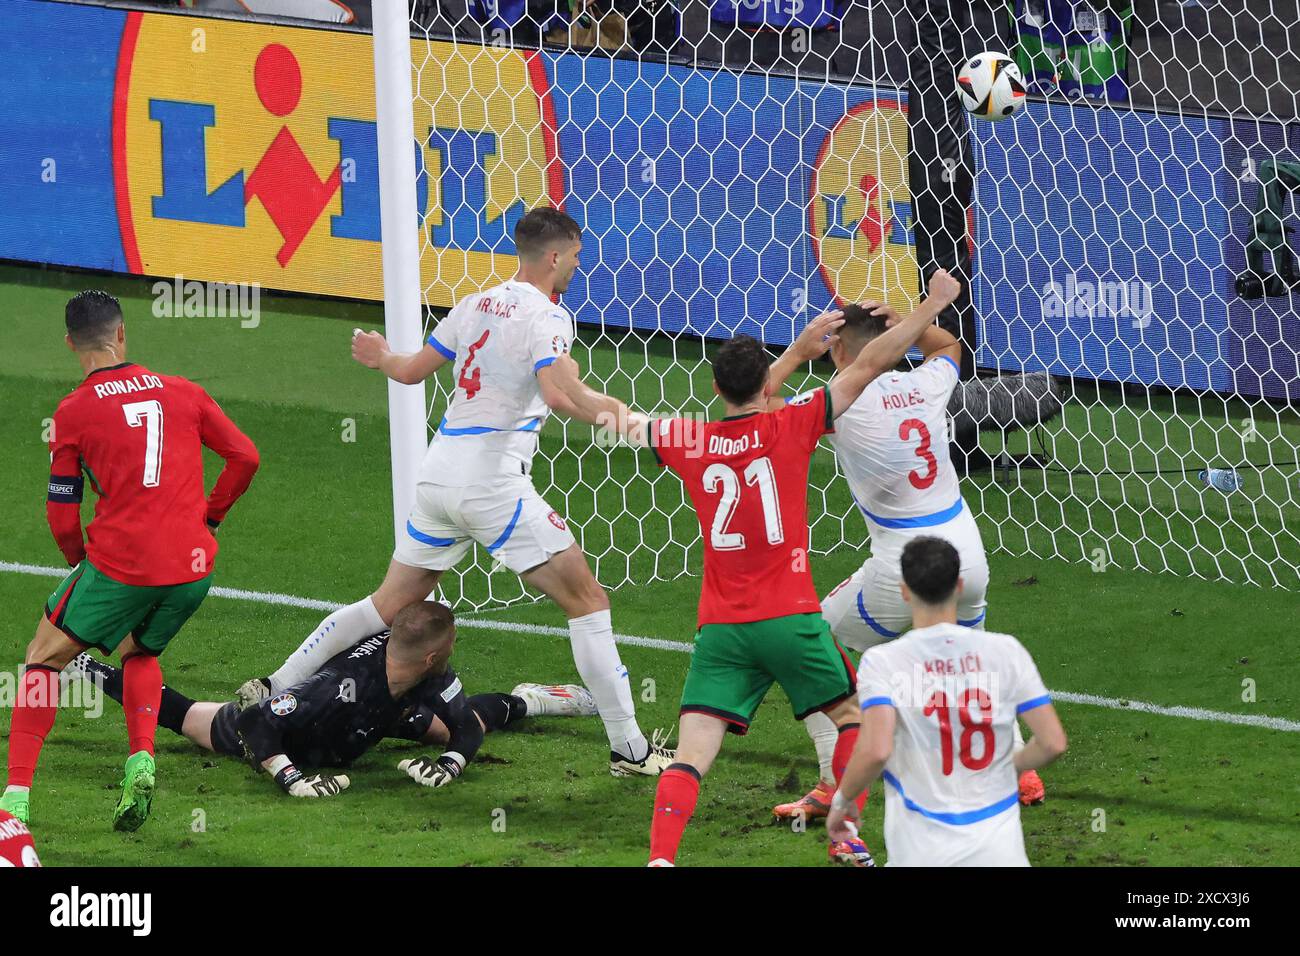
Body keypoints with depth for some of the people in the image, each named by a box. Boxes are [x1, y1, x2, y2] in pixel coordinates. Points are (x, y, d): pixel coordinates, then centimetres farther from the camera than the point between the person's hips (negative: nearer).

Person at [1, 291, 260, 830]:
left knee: (44, 659, 13)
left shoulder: (73, 411, -2)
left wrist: (79, 560, 19)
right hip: (193, 564, 4)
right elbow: (245, 456, 8)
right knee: (140, 653, 30)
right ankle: (141, 761, 6)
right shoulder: (183, 392, 7)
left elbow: (62, 518, 0)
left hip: (118, 564, -4)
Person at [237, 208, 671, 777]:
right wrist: (611, 411, -12)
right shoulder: (546, 317, -9)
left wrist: (380, 357, 44)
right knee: (586, 600, -1)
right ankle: (629, 749, -4)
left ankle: (273, 690, 22)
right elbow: (559, 394, -27)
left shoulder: (475, 306, 12)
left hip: (439, 474, 7)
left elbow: (411, 370, 23)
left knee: (391, 602, 20)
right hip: (495, 482, -7)